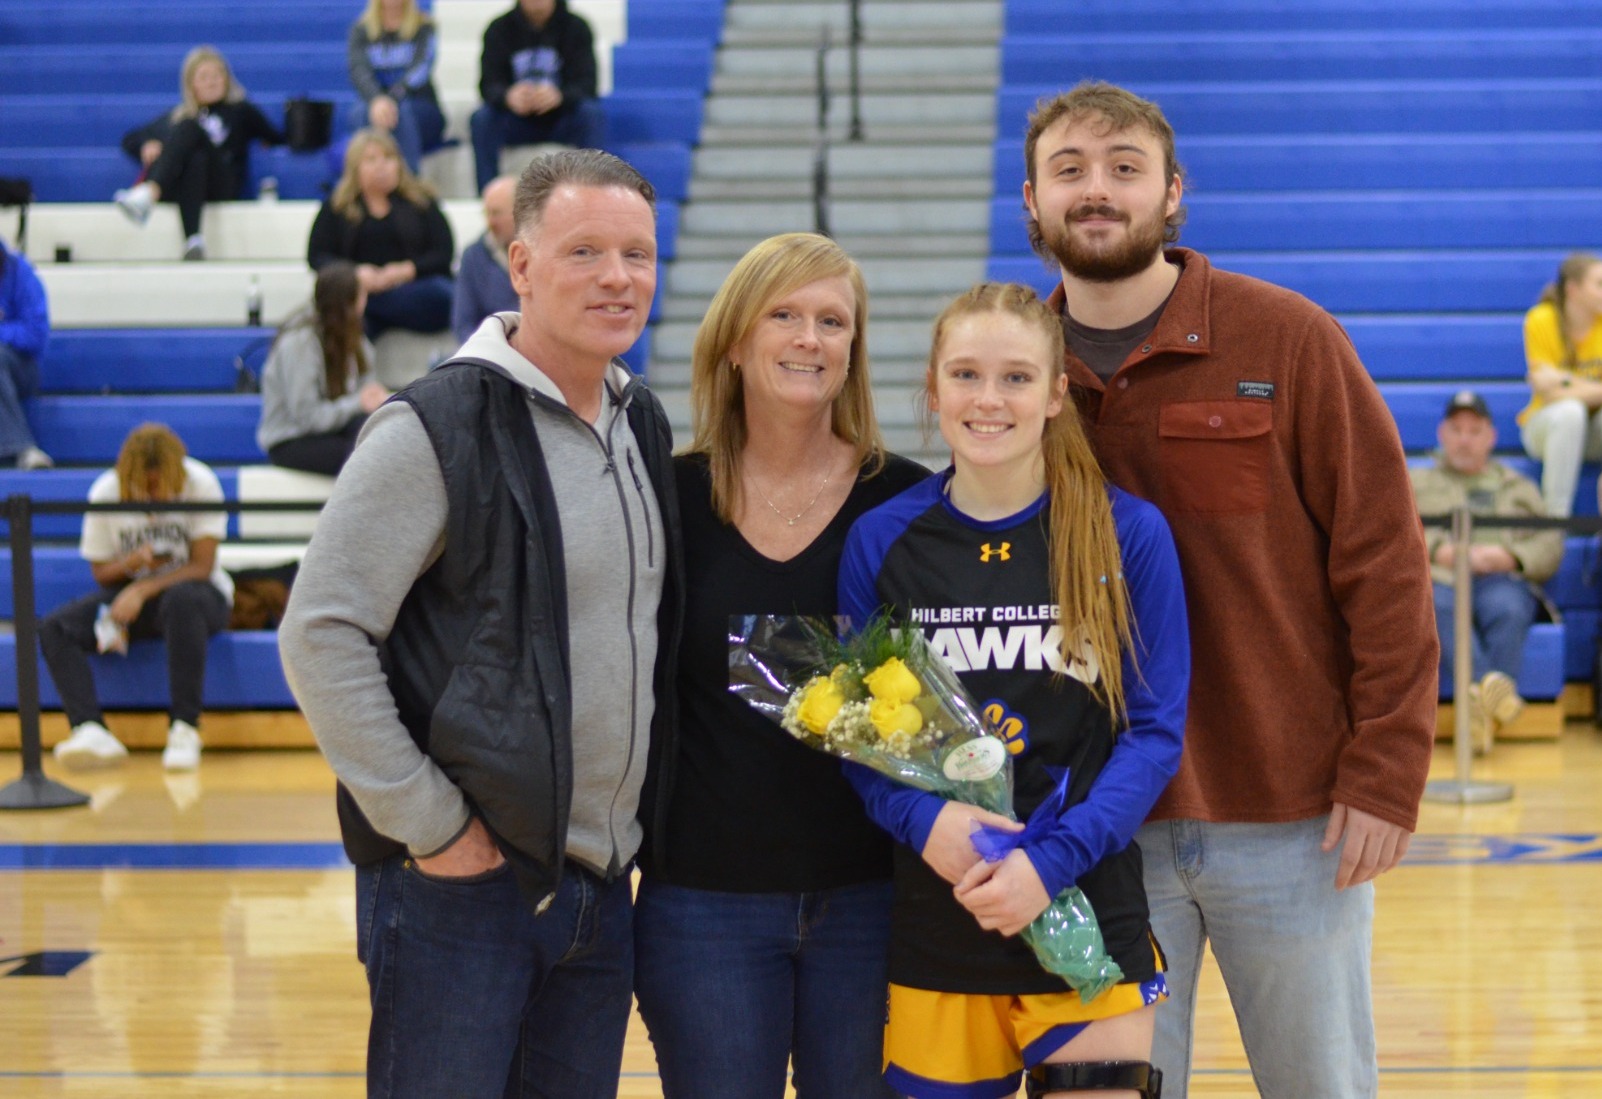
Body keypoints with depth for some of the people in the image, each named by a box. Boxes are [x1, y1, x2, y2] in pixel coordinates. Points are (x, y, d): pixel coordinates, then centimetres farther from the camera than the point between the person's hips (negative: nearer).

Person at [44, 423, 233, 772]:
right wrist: (131, 563, -22)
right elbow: (101, 571, 2)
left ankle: (185, 729, -36)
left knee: (181, 600, -41)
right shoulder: (105, 492, -6)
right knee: (53, 629, -21)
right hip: (131, 592, 4)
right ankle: (91, 730, -38)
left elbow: (202, 567, -16)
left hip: (196, 590, -3)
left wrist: (142, 590, -28)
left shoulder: (200, 483, -14)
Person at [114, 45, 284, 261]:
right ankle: (192, 239, -56)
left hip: (221, 184, -2)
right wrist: (147, 146, 6)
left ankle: (148, 194, -55)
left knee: (189, 128, -26)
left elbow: (276, 139, 18)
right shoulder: (177, 117, 29)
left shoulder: (241, 111, 25)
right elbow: (130, 139, 24)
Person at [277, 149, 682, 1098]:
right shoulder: (436, 430, -12)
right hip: (458, 881, -7)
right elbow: (321, 637, -16)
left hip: (599, 880, 7)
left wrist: (629, 826, 13)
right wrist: (429, 824, -16)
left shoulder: (644, 425, 11)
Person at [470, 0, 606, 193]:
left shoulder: (575, 27, -5)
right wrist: (508, 97, -39)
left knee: (592, 113, -30)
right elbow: (488, 85, -13)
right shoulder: (499, 29, -3)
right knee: (482, 118, -27)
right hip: (517, 122, 1)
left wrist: (560, 96, -41)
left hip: (562, 120, -1)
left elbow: (586, 83, -16)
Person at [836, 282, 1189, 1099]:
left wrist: (1052, 861, -16)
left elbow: (1156, 731, -3)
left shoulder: (1129, 535, -2)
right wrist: (923, 821, -16)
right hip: (934, 934, 1)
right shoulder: (881, 541, 2)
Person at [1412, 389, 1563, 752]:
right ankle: (1488, 687, -61)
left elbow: (1549, 549, 16)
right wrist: (1444, 552, -6)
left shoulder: (1520, 489, 33)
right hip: (1437, 579, -1)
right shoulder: (1417, 482, 32)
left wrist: (1503, 557, -4)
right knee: (1438, 607, -40)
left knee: (1507, 610, -38)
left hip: (1502, 580, 1)